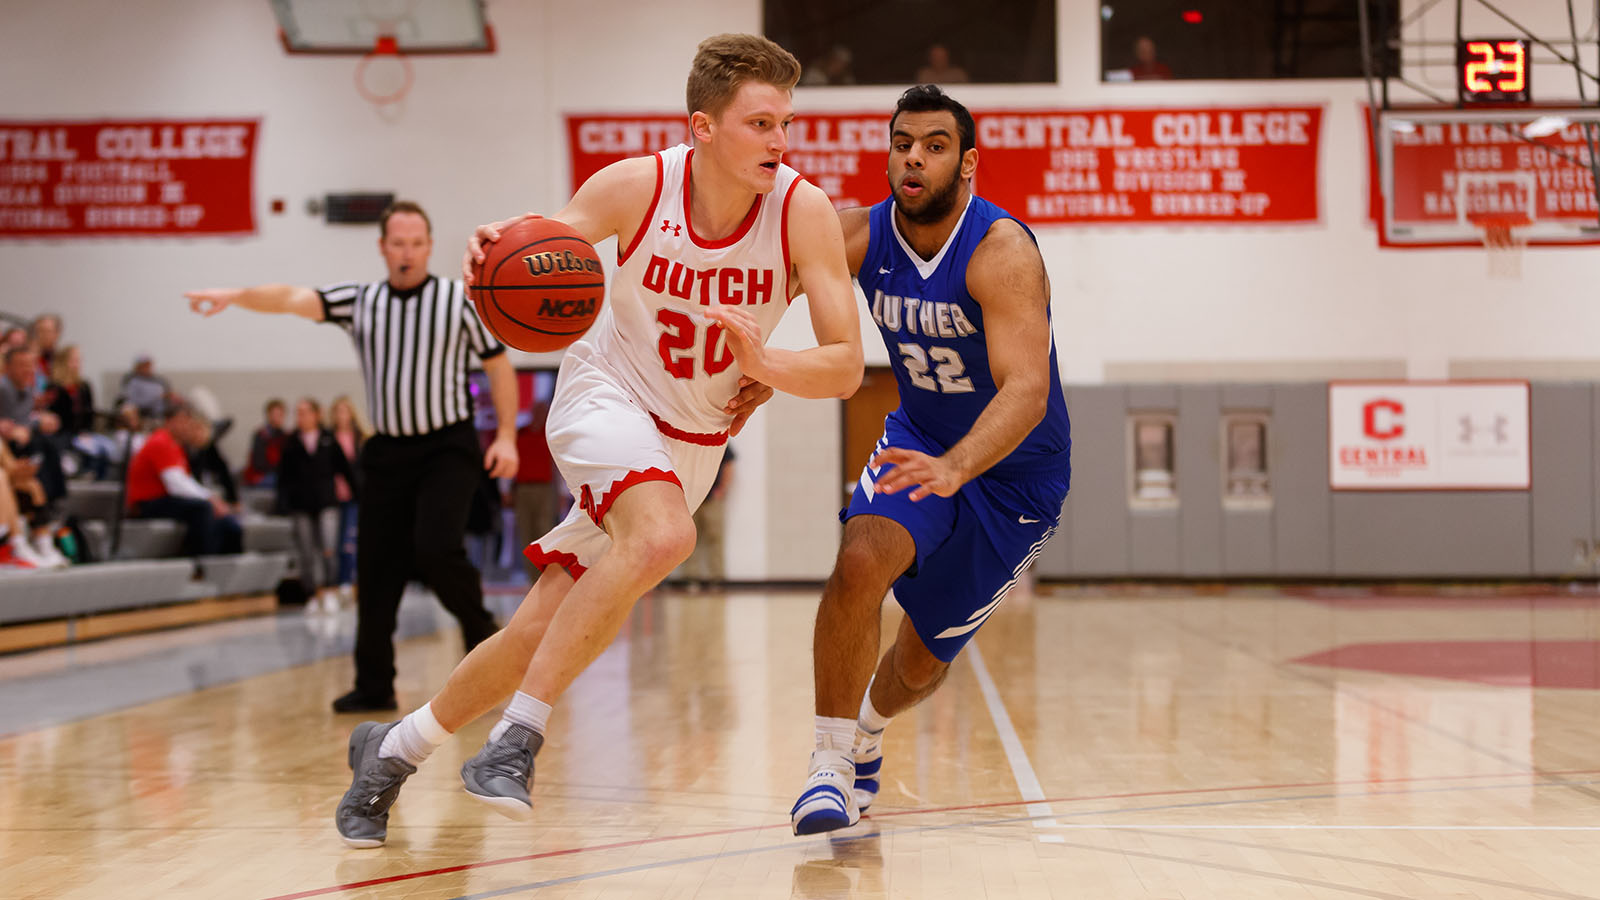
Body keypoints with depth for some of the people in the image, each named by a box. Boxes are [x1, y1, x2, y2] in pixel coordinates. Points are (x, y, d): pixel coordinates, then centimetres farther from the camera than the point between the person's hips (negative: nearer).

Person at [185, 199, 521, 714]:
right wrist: (236, 296, -27)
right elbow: (294, 299, -9)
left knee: (435, 548, -22)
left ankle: (482, 634, 4)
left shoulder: (461, 300, -1)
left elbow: (499, 368, 3)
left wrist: (506, 437, -6)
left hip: (448, 447, -3)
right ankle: (374, 686, 11)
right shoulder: (358, 301, 5)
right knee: (375, 565, 1)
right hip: (388, 451, 4)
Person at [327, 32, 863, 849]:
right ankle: (515, 741, -24)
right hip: (608, 393, -3)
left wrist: (763, 365, -38)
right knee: (662, 535, -35)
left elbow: (845, 365, -17)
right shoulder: (636, 187, -18)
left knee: (541, 633, 1)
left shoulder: (804, 211, -17)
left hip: (695, 440, 3)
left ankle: (393, 749, 22)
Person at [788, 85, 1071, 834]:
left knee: (926, 659, 11)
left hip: (1016, 470, -2)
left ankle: (867, 732, 46)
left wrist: (955, 468, -60)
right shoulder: (860, 236, -14)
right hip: (920, 439, 3)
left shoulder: (1002, 252, -30)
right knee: (861, 560, -29)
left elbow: (1027, 388, -42)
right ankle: (831, 759, -14)